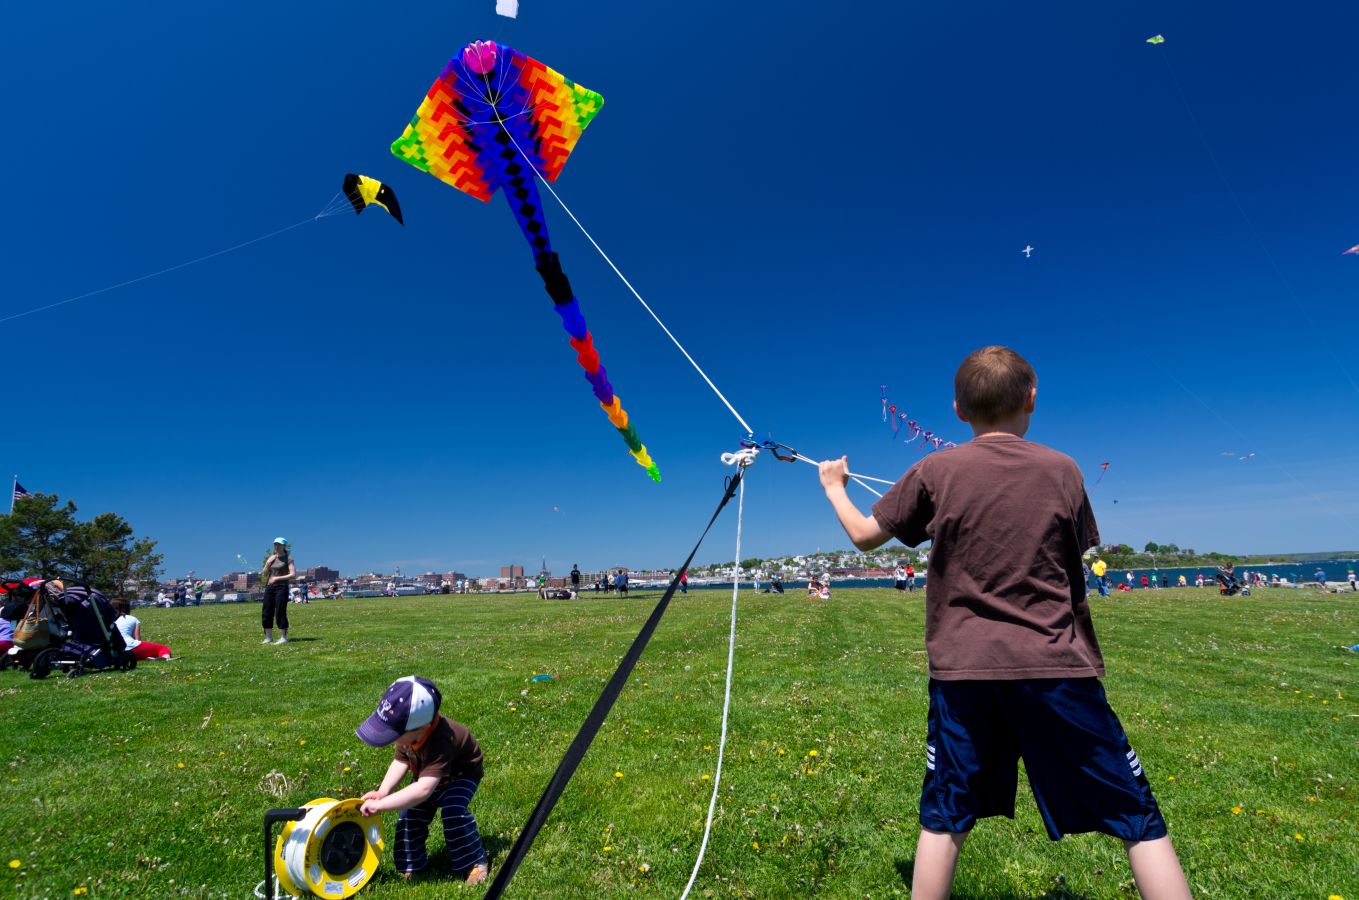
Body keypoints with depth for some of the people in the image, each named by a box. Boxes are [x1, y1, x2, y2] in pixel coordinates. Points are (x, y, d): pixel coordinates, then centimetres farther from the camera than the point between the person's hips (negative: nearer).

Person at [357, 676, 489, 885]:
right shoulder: (408, 729, -25)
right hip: (426, 772, 7)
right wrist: (382, 791, -27)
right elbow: (400, 761, -11)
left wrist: (380, 805, -49)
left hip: (461, 773, -7)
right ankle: (411, 867, 14)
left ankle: (475, 862, -9)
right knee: (409, 814, -7)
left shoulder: (440, 741, -47)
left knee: (453, 811, -28)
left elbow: (424, 789, -52)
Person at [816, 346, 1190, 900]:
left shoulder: (934, 472, -1)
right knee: (1137, 816, 11)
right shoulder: (1063, 470, 2)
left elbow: (864, 536, 8)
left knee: (943, 818, 13)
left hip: (963, 668, 0)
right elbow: (1075, 567, 11)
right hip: (1056, 666, 0)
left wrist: (834, 488, 26)